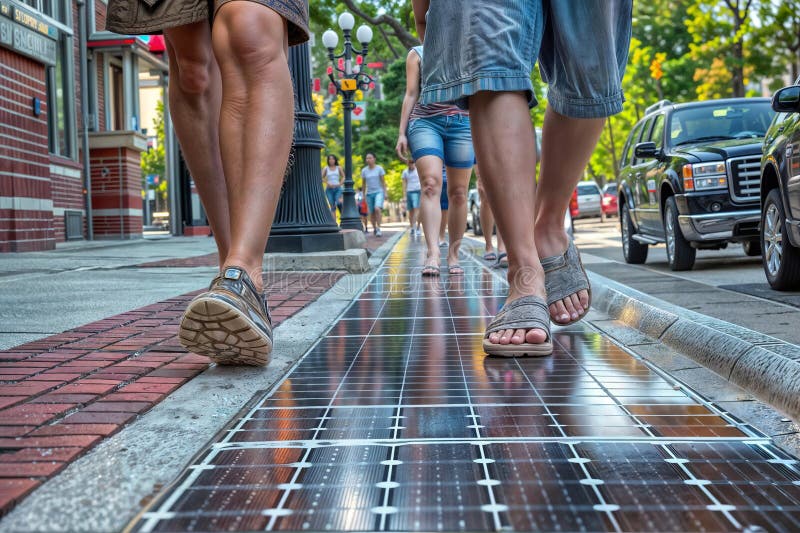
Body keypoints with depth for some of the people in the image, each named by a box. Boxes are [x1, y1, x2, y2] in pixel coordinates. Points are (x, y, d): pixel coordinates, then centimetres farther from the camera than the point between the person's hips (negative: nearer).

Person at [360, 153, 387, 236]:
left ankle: (378, 228, -18)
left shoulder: (379, 168, -1)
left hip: (379, 192, -3)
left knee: (377, 209, -25)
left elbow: (383, 181, 2)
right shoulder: (364, 170, 5)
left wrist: (385, 192, -3)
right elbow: (363, 183, 12)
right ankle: (374, 228, 22)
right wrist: (363, 195, 12)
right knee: (371, 213, 3)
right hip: (369, 193, 3)